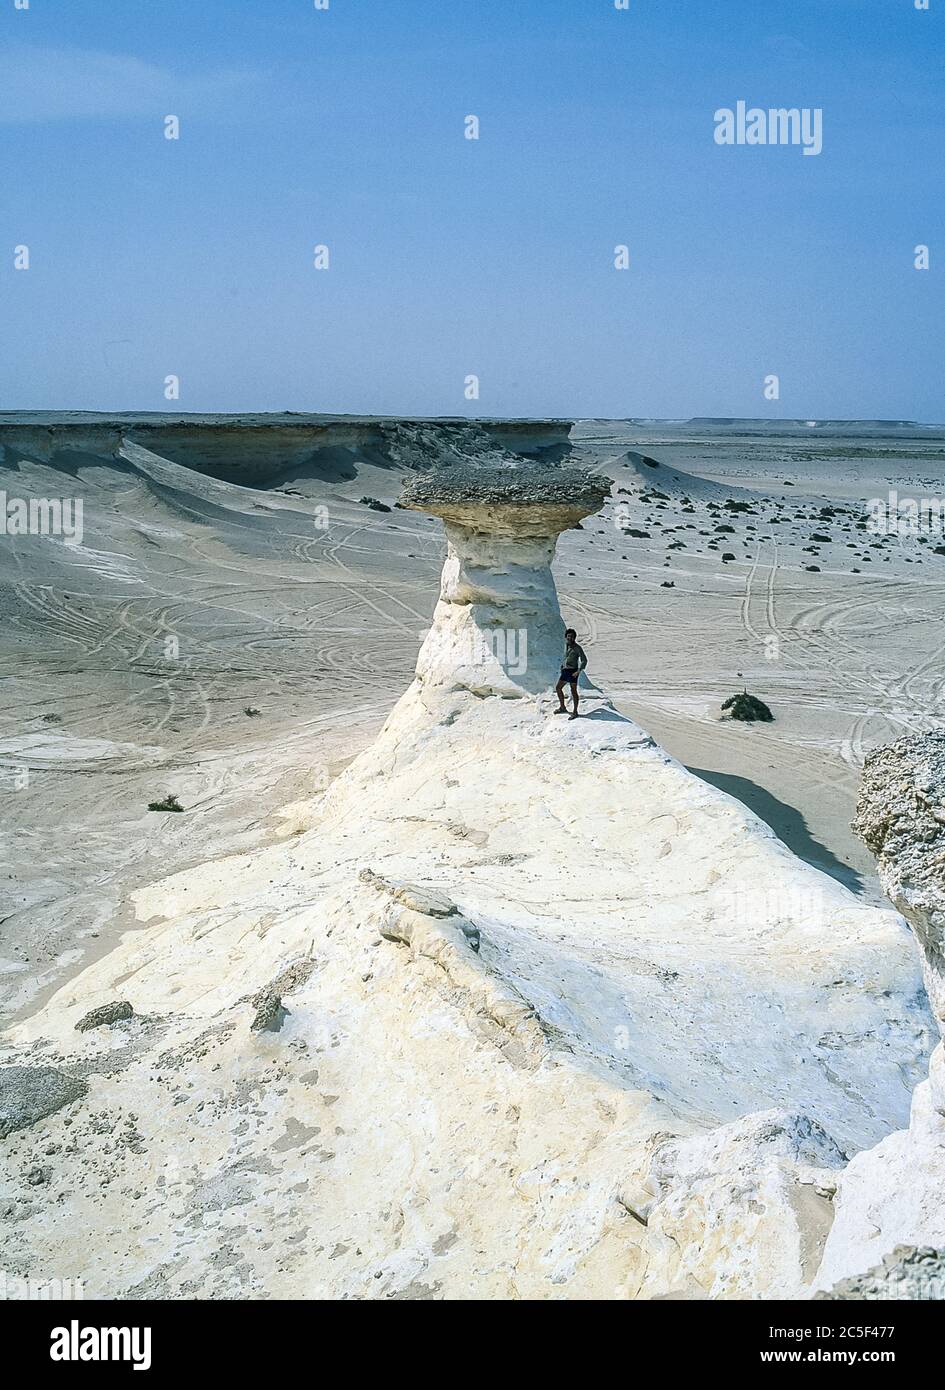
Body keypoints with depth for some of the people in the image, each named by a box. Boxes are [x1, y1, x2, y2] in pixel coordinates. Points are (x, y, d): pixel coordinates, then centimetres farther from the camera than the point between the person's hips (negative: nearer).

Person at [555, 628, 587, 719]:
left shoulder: (577, 648, -13)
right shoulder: (566, 644, 10)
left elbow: (584, 660, -16)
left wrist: (579, 671, -23)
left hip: (573, 672, -8)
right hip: (565, 670, 8)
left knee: (573, 691, -5)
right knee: (558, 688, 12)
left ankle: (575, 712, 1)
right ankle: (562, 707, 27)